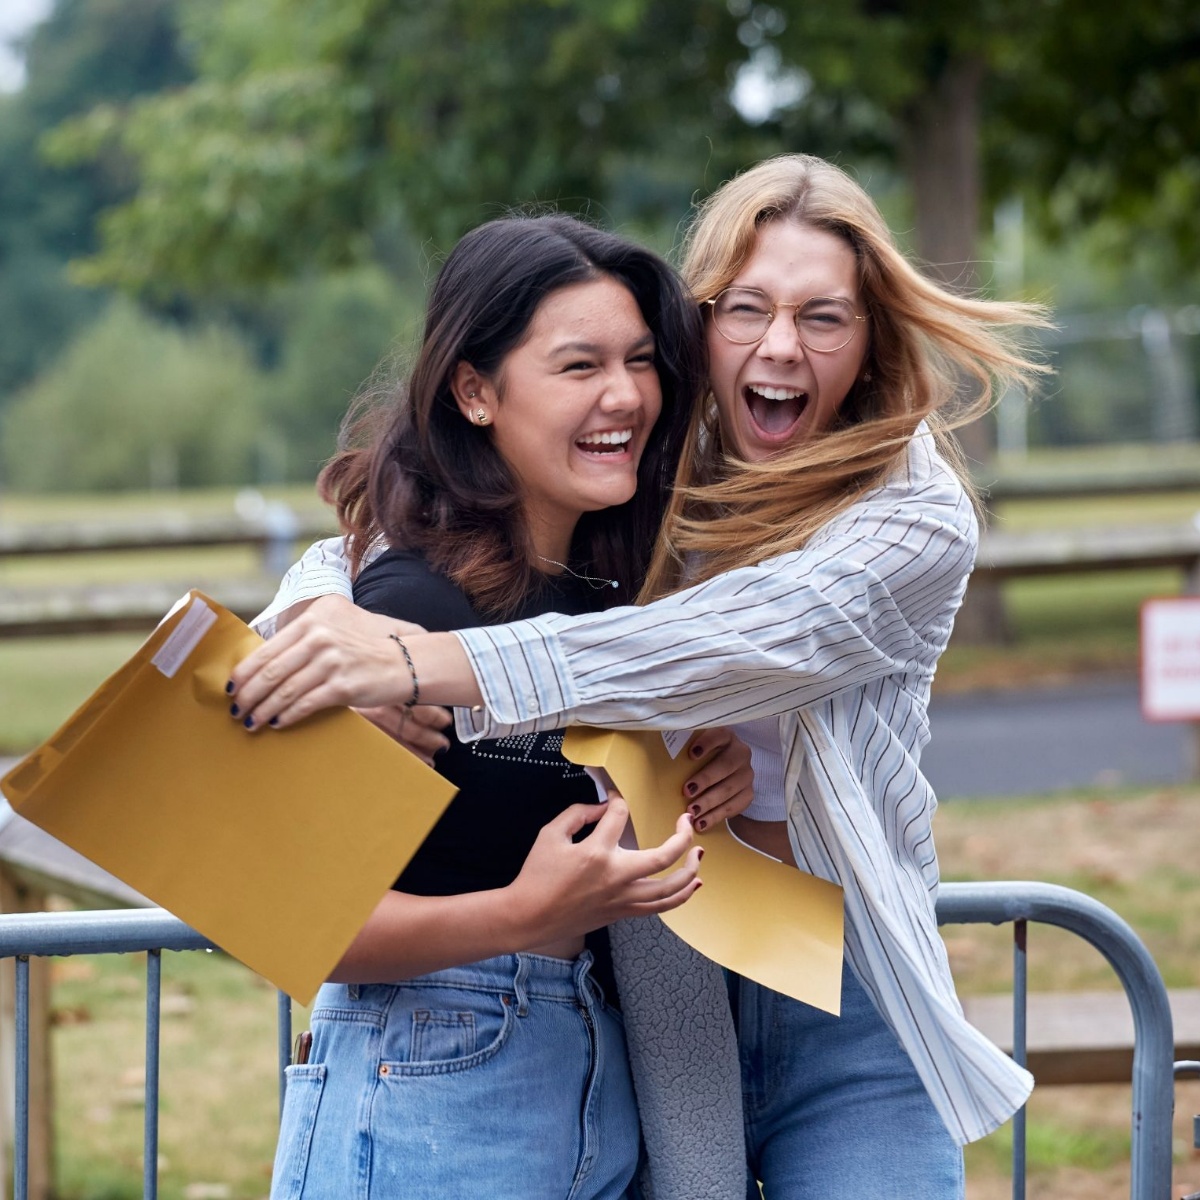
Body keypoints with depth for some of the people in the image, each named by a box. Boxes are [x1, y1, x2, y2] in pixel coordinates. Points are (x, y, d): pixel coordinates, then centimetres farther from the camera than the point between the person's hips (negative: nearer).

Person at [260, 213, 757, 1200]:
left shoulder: (605, 593, 9)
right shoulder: (412, 604, -17)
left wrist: (703, 783, 3)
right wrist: (524, 914, -33)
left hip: (600, 1090, 8)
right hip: (429, 1105, -8)